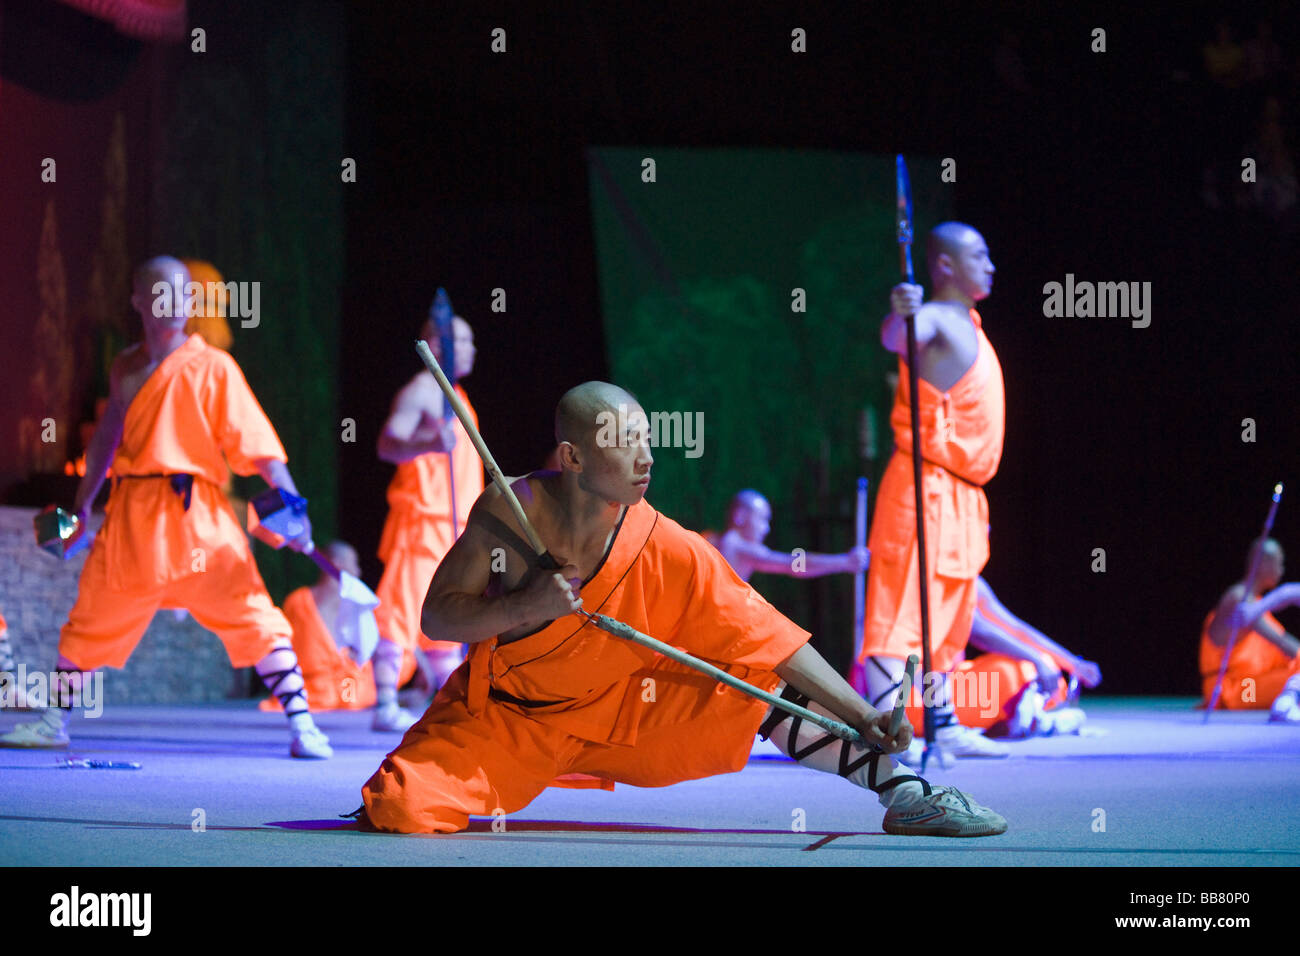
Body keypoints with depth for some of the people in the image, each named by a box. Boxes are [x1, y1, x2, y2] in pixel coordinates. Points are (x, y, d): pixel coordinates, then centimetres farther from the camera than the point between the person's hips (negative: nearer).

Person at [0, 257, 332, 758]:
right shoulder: (126, 368, 12)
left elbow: (256, 440, -7)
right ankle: (53, 722, 23)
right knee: (89, 619, 10)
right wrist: (81, 505, 25)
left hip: (196, 514, -4)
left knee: (256, 617, -11)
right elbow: (108, 435, 24)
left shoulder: (214, 367, -2)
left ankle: (301, 726, -7)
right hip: (131, 517, 4)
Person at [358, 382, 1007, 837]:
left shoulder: (670, 553, -18)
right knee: (404, 809, -24)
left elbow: (776, 644, -15)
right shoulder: (509, 512, -19)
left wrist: (862, 716, -24)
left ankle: (900, 792, -1)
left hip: (620, 716, 1)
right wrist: (526, 606, -31)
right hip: (501, 715, -1)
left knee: (758, 685, -13)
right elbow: (436, 617, -13)